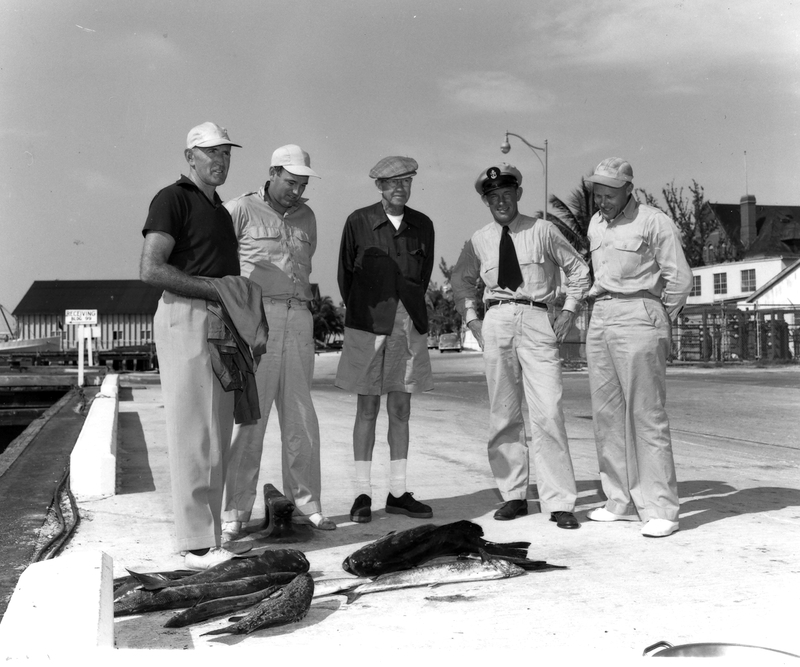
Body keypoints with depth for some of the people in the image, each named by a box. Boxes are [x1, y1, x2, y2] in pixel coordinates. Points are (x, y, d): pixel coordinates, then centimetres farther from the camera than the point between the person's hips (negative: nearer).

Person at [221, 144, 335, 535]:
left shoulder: (306, 217, 17)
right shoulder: (240, 210, 0)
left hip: (299, 319, 5)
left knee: (301, 419, 7)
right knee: (249, 417, -4)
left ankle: (304, 505, 15)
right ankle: (235, 513, 4)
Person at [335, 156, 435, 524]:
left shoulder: (422, 225, 8)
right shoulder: (358, 222, -1)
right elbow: (345, 273, 5)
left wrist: (408, 309, 13)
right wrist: (363, 312, 9)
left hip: (409, 324, 3)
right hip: (368, 324, -3)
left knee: (400, 410, 6)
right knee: (367, 409, 0)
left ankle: (398, 493, 13)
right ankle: (363, 494, 6)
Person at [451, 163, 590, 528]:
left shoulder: (542, 230, 3)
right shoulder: (479, 240, 9)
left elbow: (578, 269, 11)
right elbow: (460, 279, 25)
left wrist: (569, 311, 3)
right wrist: (471, 318, 12)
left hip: (537, 320, -3)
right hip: (496, 321, 3)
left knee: (547, 413, -10)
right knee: (503, 414, 5)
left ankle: (559, 502, -3)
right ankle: (513, 495, 16)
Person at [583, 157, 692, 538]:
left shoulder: (654, 222, -6)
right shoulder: (595, 225, 16)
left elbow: (680, 278, -6)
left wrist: (659, 322, 2)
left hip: (638, 317, -7)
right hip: (600, 319, 8)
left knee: (646, 415, -8)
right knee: (606, 414, 7)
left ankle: (660, 510, -4)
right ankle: (621, 502, 16)